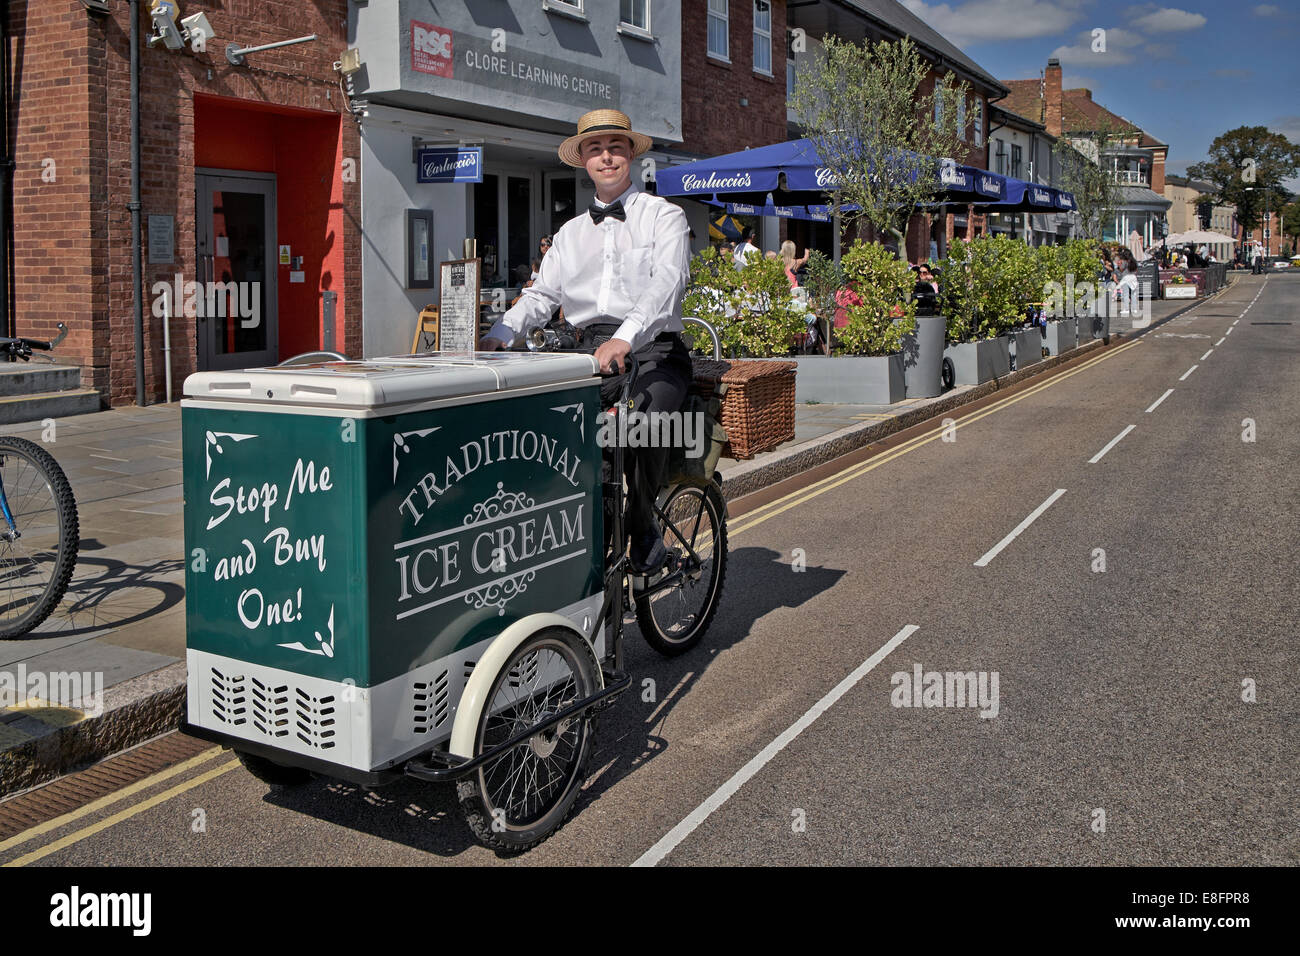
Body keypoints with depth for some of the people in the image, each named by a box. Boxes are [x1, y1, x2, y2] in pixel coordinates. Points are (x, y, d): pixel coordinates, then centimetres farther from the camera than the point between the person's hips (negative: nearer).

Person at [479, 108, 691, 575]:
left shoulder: (664, 216, 6)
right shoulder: (572, 232, 22)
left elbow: (667, 281, -12)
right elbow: (541, 294, 16)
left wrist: (625, 337, -30)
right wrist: (498, 336, -4)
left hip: (652, 348, -4)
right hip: (590, 350, 4)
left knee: (643, 415, -34)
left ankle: (643, 527, -12)